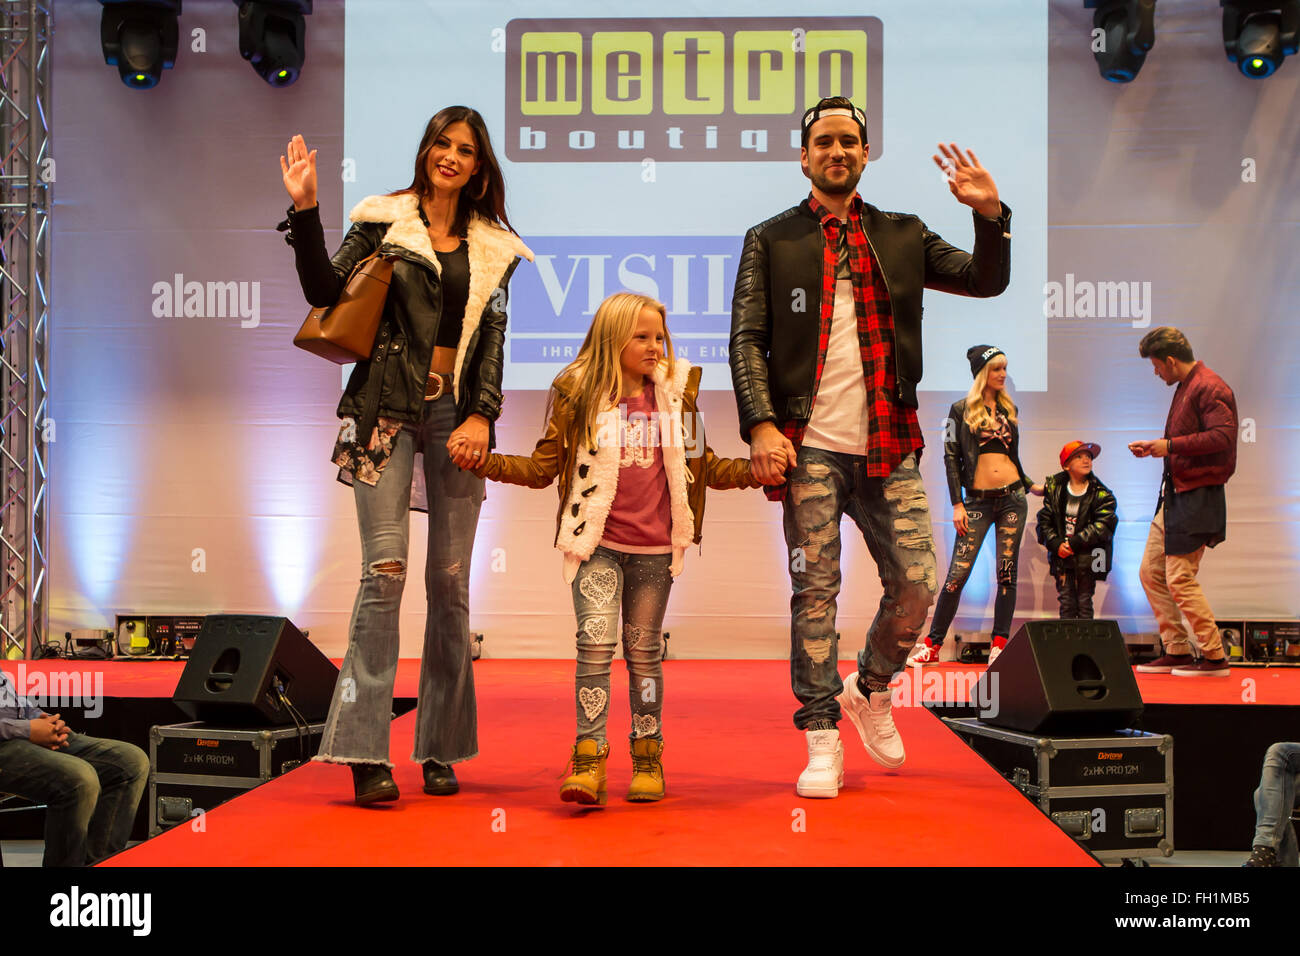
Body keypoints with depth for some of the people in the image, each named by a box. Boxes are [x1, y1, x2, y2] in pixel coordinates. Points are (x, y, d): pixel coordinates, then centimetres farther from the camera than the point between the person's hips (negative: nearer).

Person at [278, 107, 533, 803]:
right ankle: (366, 753, -8)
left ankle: (441, 749, 11)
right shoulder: (382, 222, 8)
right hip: (388, 407, -2)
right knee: (384, 569, -11)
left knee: (450, 580, 2)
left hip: (457, 412, 3)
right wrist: (305, 212, -12)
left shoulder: (493, 247, 14)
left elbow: (495, 338, 7)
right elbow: (326, 292, -2)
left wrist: (481, 414, -6)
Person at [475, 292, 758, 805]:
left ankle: (647, 756, 22)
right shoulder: (577, 393, -1)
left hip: (654, 548, 3)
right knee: (596, 640, -15)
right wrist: (488, 463, -14)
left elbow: (704, 466, 15)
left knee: (644, 651, 10)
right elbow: (543, 467, 1)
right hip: (597, 542, -2)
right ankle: (589, 758, -10)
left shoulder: (676, 392, 8)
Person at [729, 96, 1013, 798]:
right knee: (815, 590, -2)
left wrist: (990, 214, -6)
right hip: (809, 446, -2)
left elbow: (986, 281, 11)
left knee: (915, 586, -1)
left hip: (889, 447, 2)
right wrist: (761, 425, -12)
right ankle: (822, 739, 7)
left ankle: (870, 690, 26)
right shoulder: (770, 241, 8)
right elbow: (747, 341, 1)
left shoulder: (902, 236, 15)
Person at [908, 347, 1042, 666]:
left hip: (1012, 497, 3)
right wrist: (957, 505, -7)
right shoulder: (961, 410, 2)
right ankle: (932, 644, 0)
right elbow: (951, 458, -1)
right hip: (978, 500, -3)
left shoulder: (1009, 409, 13)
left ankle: (999, 644, 7)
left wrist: (1031, 485, 11)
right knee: (958, 573, -7)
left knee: (1007, 572, 2)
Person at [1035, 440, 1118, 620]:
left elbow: (1103, 525, -12)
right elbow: (1044, 520, 3)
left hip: (1087, 557, -2)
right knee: (1066, 601, 3)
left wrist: (1074, 543, -17)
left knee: (1084, 601, 4)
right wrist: (1056, 544, -11)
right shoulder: (1054, 488, 3)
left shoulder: (1101, 494, -3)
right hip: (1061, 554, 2)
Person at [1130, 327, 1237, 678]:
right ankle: (1176, 651, 16)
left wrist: (1171, 446, -22)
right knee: (1151, 572, 9)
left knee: (1180, 578, -8)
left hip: (1198, 497, -10)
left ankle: (1214, 657, 2)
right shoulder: (1184, 388, 17)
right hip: (1175, 494, 10)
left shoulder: (1210, 388, -14)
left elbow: (1223, 437, -25)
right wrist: (1153, 447, 14)